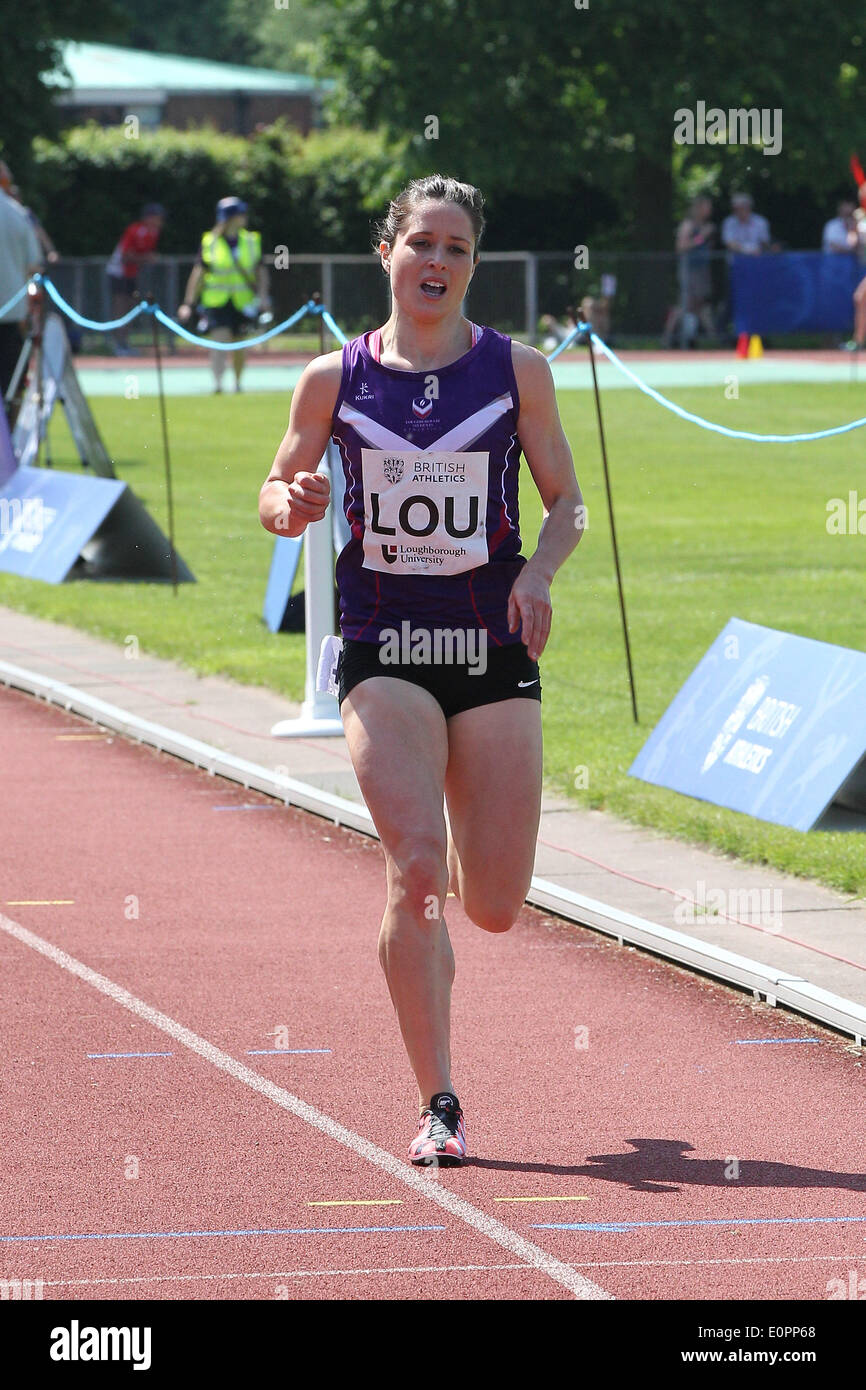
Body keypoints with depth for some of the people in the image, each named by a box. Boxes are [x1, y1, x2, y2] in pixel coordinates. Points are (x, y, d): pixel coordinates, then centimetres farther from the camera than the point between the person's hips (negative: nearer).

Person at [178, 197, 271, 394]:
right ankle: (217, 382, -26)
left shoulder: (251, 241, 5)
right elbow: (199, 274, 1)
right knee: (219, 340, -19)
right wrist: (189, 303, -4)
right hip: (216, 302, -3)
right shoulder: (209, 242, -2)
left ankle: (237, 382, 29)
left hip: (243, 302, 3)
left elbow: (260, 271, 9)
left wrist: (262, 294, -8)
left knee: (239, 348, 9)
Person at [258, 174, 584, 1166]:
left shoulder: (517, 370, 2)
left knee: (493, 907, 1)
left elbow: (566, 500, 7)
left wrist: (538, 572, -13)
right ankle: (438, 1106, -9)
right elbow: (277, 491, 11)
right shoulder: (335, 378, 2)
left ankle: (463, 843, 41)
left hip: (492, 643, 1)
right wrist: (289, 506, -13)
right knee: (415, 872, -17)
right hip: (383, 646, -1)